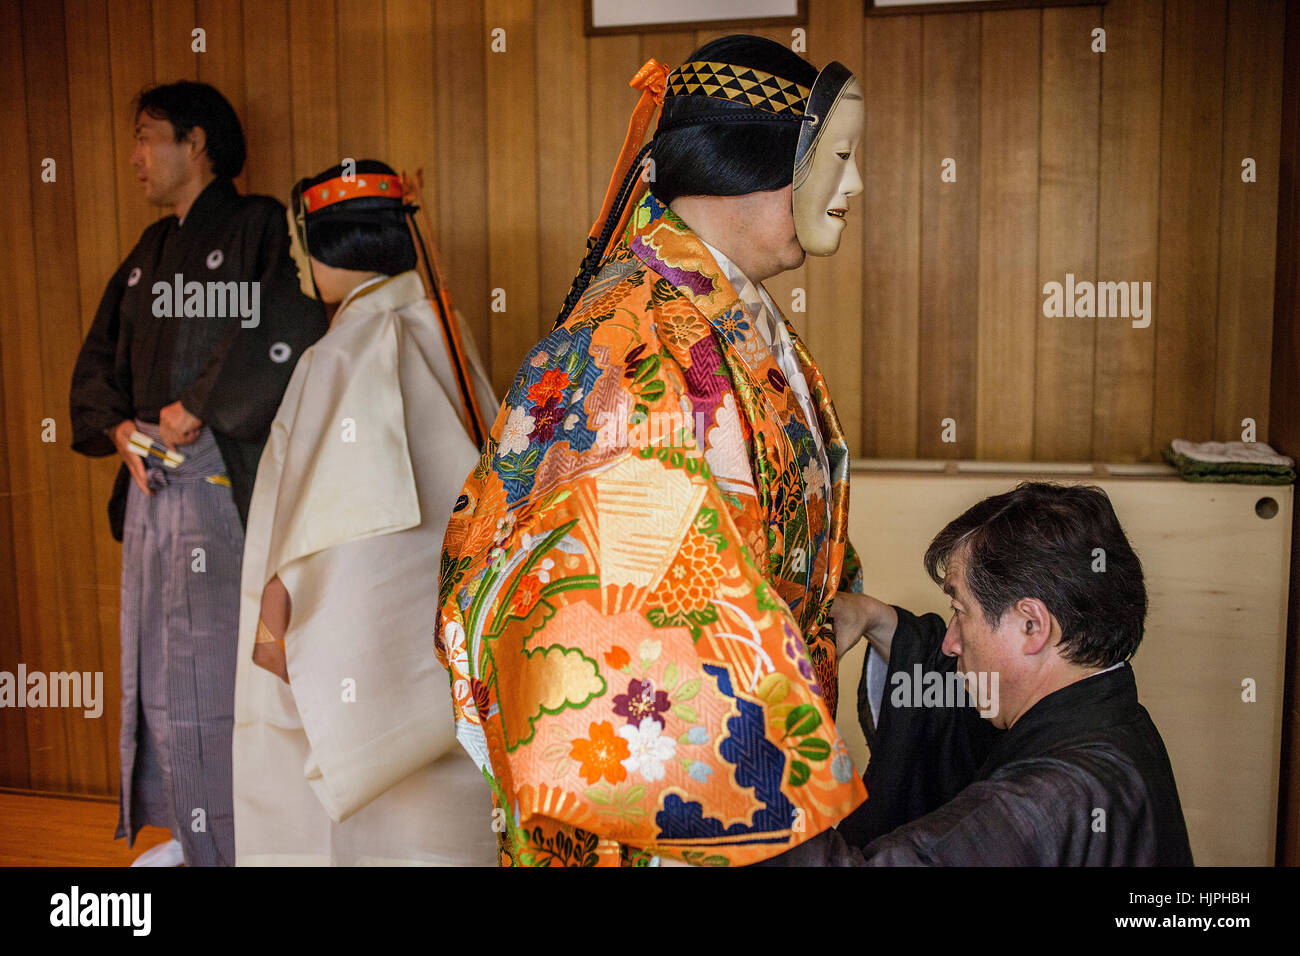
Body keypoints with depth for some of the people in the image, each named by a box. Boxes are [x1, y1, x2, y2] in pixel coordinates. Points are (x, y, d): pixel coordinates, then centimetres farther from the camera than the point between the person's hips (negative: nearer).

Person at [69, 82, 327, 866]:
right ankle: (187, 829, 26)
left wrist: (195, 408, -14)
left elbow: (285, 338, -21)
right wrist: (119, 427, 0)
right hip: (151, 478, 8)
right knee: (157, 657, 12)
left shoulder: (260, 227, -5)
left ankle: (243, 834, 12)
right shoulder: (150, 252, 19)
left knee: (222, 655, -3)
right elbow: (99, 358, 19)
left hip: (226, 477, -8)